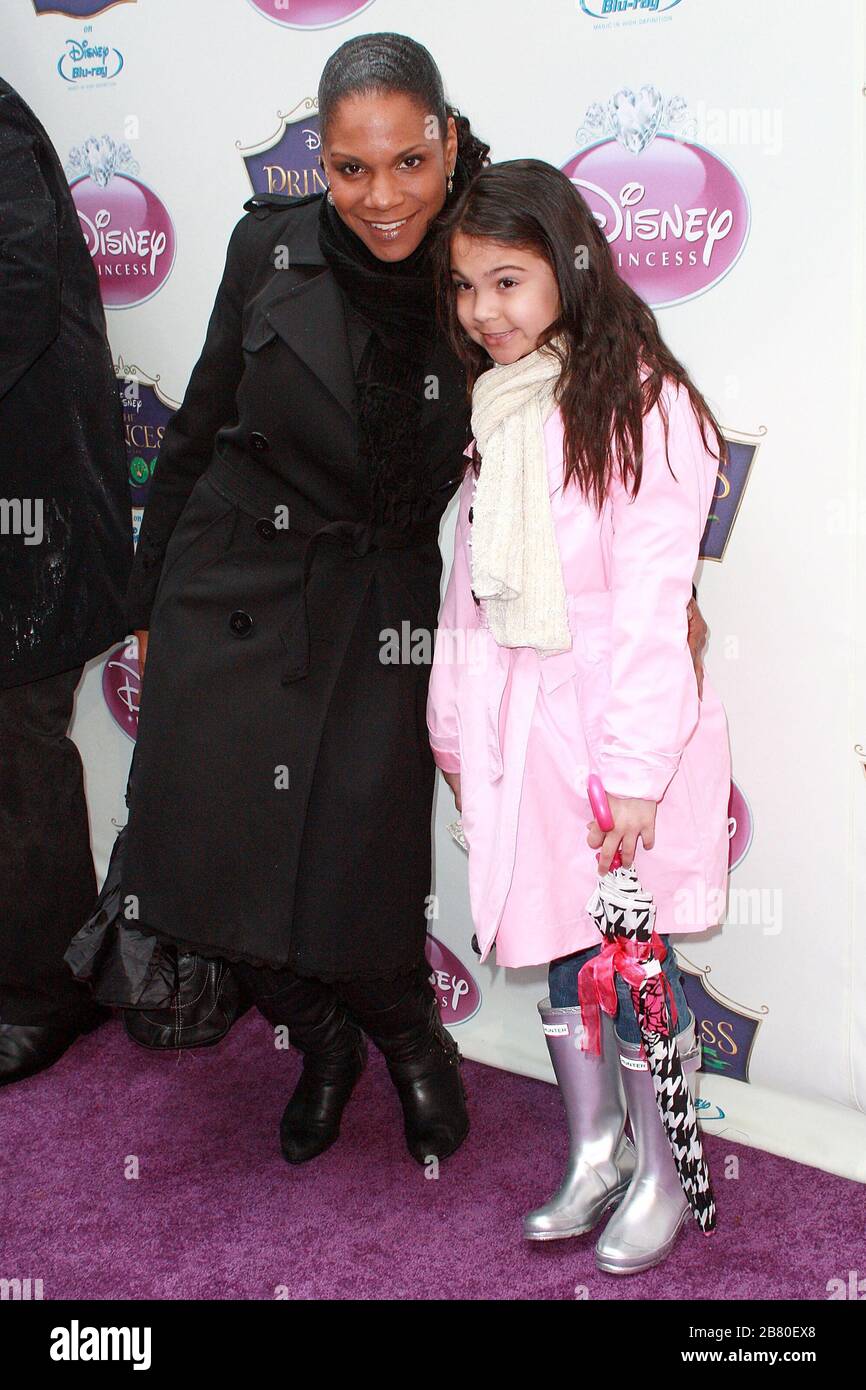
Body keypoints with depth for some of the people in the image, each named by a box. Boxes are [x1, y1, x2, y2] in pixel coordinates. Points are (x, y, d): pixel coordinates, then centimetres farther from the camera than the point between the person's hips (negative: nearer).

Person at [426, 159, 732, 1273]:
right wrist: (455, 726, 15)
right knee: (560, 950, 13)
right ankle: (591, 1153, 29)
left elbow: (650, 603, -15)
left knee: (635, 959, 2)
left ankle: (658, 1174, 22)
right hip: (522, 725, 6)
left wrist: (635, 771, -17)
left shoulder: (642, 405, -12)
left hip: (620, 729, -6)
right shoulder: (494, 411, 11)